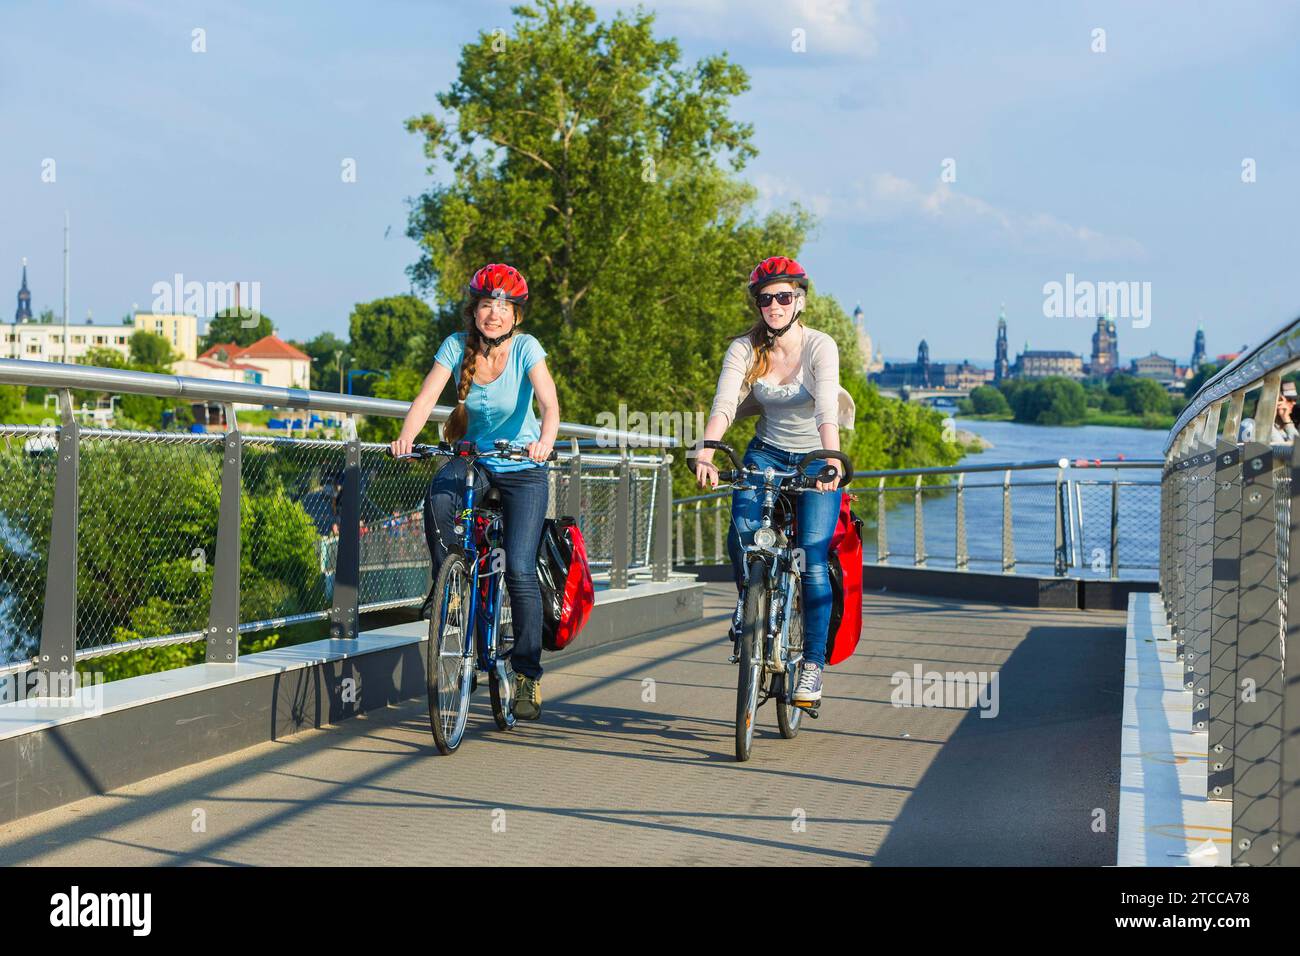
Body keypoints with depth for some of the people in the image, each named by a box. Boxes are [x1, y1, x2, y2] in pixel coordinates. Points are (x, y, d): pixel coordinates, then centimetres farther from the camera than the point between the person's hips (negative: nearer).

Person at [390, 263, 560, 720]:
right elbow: (426, 397, -21)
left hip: (521, 466, -2)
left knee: (520, 568, -11)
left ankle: (528, 673, 2)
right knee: (438, 500, -33)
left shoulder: (525, 348, -18)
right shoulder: (457, 346, -11)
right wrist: (406, 436, -40)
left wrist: (545, 439, -52)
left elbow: (549, 401, -31)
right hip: (473, 457, 2)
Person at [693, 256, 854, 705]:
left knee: (813, 558, -14)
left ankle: (813, 663, -2)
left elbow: (826, 409, -32)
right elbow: (723, 405, -23)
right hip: (767, 453, 2)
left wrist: (831, 461, -48)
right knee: (742, 528, -25)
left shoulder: (820, 346, -17)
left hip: (815, 458, -2)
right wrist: (706, 455, -40)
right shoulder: (744, 349, -9)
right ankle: (748, 597, 6)